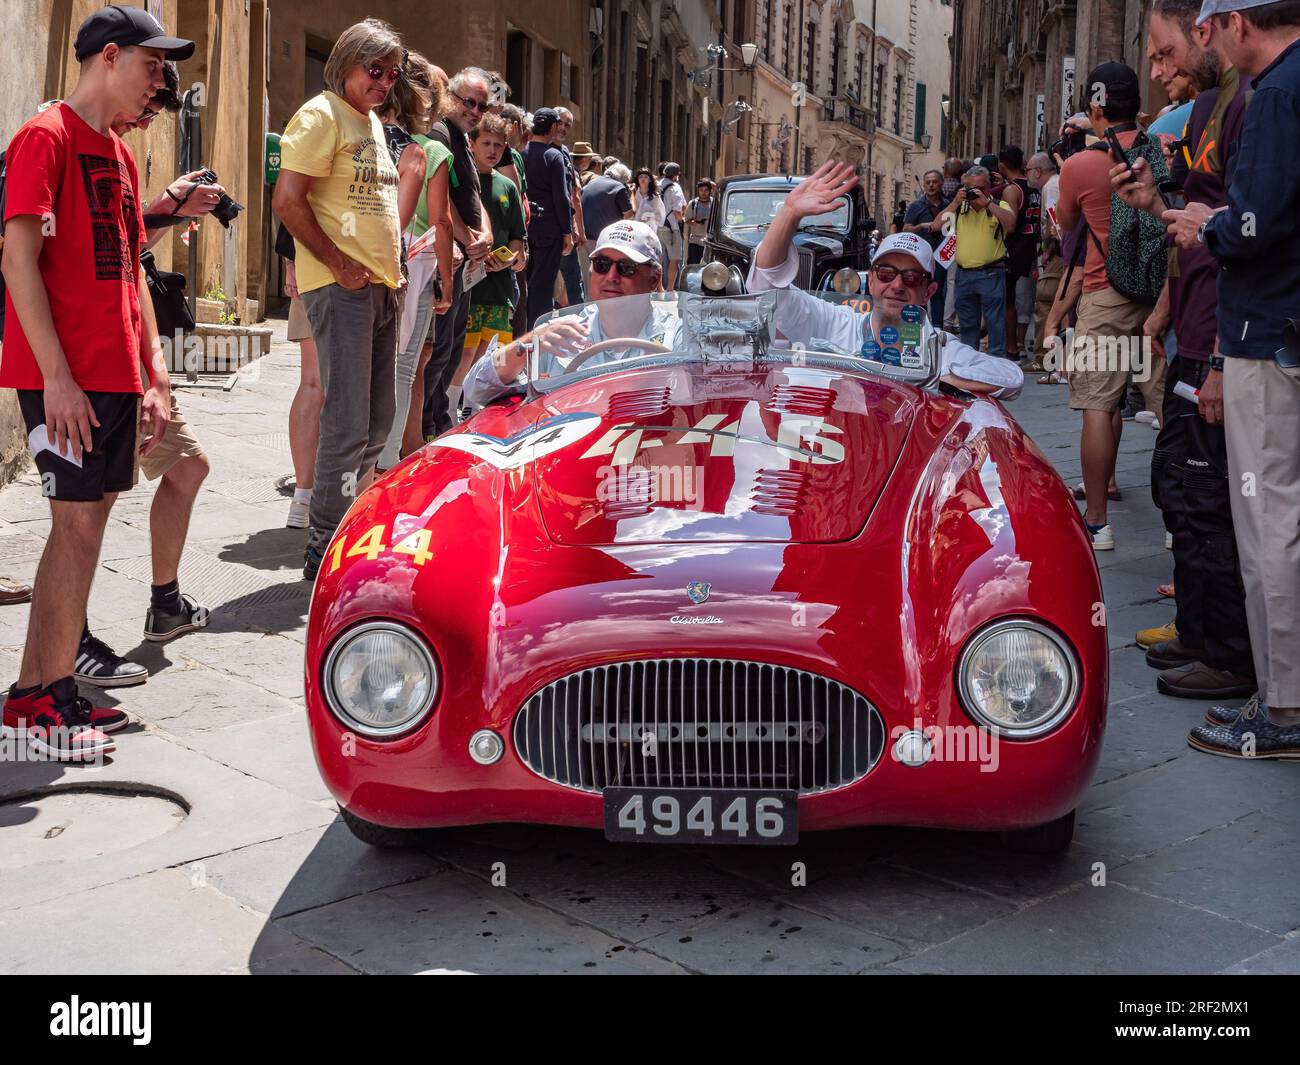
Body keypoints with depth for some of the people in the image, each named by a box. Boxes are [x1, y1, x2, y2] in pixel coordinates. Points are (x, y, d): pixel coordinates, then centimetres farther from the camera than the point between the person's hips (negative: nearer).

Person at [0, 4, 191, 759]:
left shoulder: (120, 156, 19)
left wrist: (155, 372, 14)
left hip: (115, 374, 8)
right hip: (65, 376, -8)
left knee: (84, 522, 10)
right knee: (81, 523, -7)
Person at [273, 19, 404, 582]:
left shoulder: (372, 123, 21)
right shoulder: (321, 115, -7)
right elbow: (288, 199, -16)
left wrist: (389, 264, 16)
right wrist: (340, 264, -17)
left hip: (380, 285, 9)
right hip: (340, 286, -9)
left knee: (376, 423, 12)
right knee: (347, 424, -10)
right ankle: (324, 547, -3)